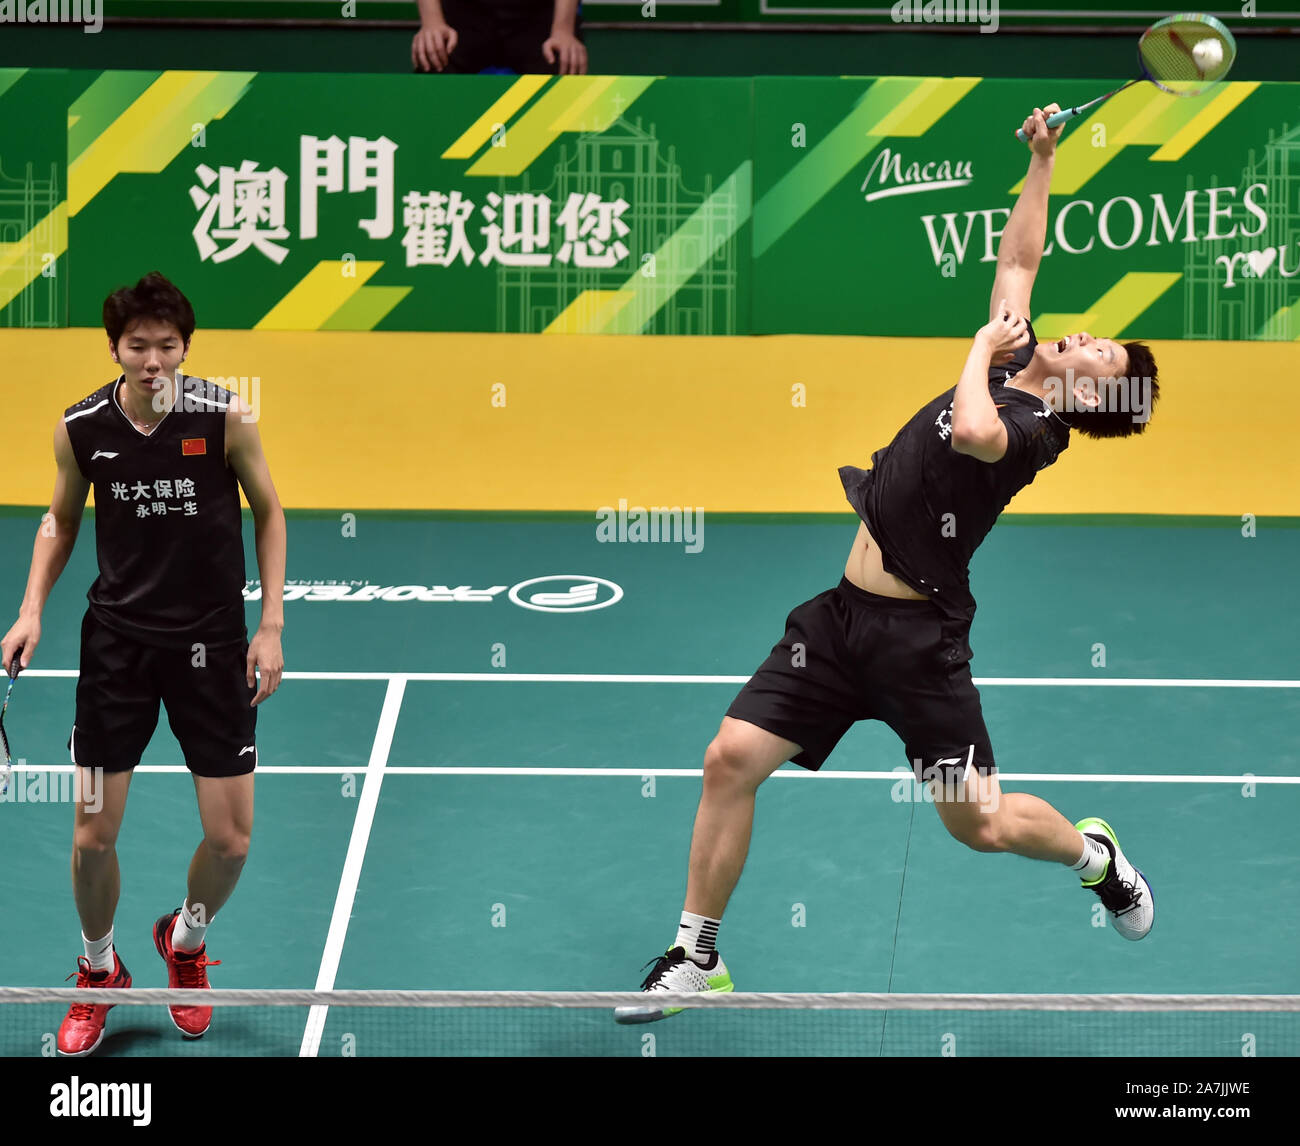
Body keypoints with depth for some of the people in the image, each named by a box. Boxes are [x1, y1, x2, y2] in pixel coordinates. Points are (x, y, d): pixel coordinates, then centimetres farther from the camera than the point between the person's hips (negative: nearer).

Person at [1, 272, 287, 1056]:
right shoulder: (81, 429, -6)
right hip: (117, 639, 1)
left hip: (210, 641, -1)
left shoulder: (225, 417, -12)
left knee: (230, 839, 0)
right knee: (94, 833, -1)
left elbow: (270, 512, 1)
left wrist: (271, 625, -4)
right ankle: (99, 970, 27)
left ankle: (186, 940, 33)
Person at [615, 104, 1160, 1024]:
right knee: (732, 759, -4)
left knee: (981, 825, 3)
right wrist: (1043, 159, 17)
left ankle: (1095, 853, 36)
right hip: (842, 612, 7)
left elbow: (974, 433, -38)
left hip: (917, 635, -7)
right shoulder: (1014, 366, 9)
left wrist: (984, 346, -20)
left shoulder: (1036, 425, -14)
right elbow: (1019, 258, 23)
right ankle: (698, 955, 7)